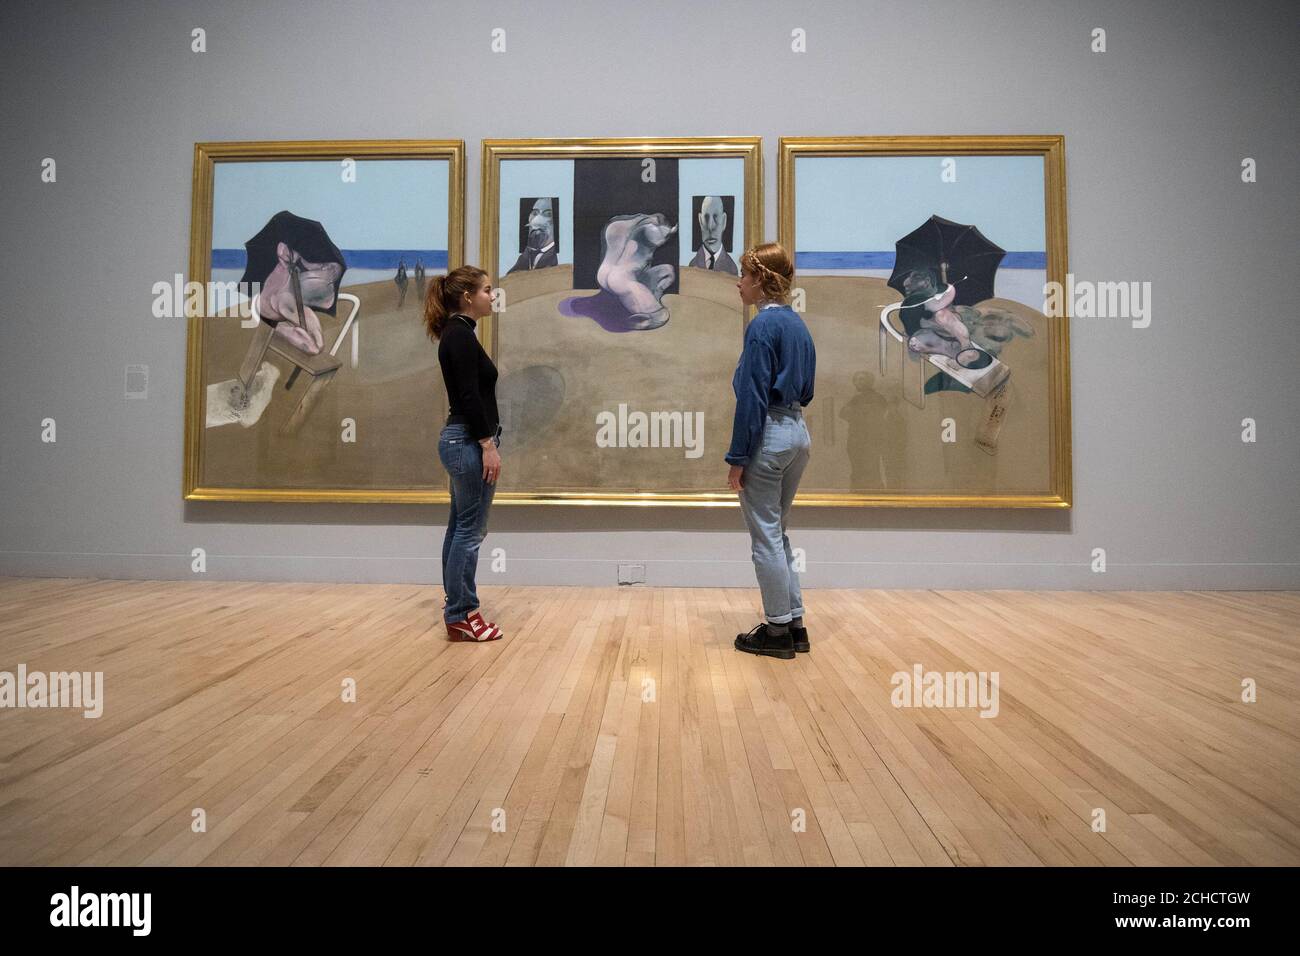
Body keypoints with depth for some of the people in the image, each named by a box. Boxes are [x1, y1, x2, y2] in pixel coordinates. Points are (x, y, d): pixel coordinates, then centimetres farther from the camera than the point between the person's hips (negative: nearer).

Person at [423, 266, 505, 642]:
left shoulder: (456, 333, 16)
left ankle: (457, 607, 22)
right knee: (471, 530, -4)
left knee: (460, 527, 13)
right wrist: (488, 445, -20)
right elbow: (469, 396, -21)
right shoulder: (460, 335, -14)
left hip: (460, 440, 11)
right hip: (468, 442, -11)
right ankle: (461, 616, 5)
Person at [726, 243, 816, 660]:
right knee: (777, 533, 17)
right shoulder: (798, 324, 13)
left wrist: (737, 458, -14)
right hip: (799, 433, 9)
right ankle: (795, 624, 23)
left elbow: (752, 397, -17)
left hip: (768, 436, -9)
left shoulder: (763, 325, -14)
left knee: (766, 536, 2)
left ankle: (778, 630, 13)